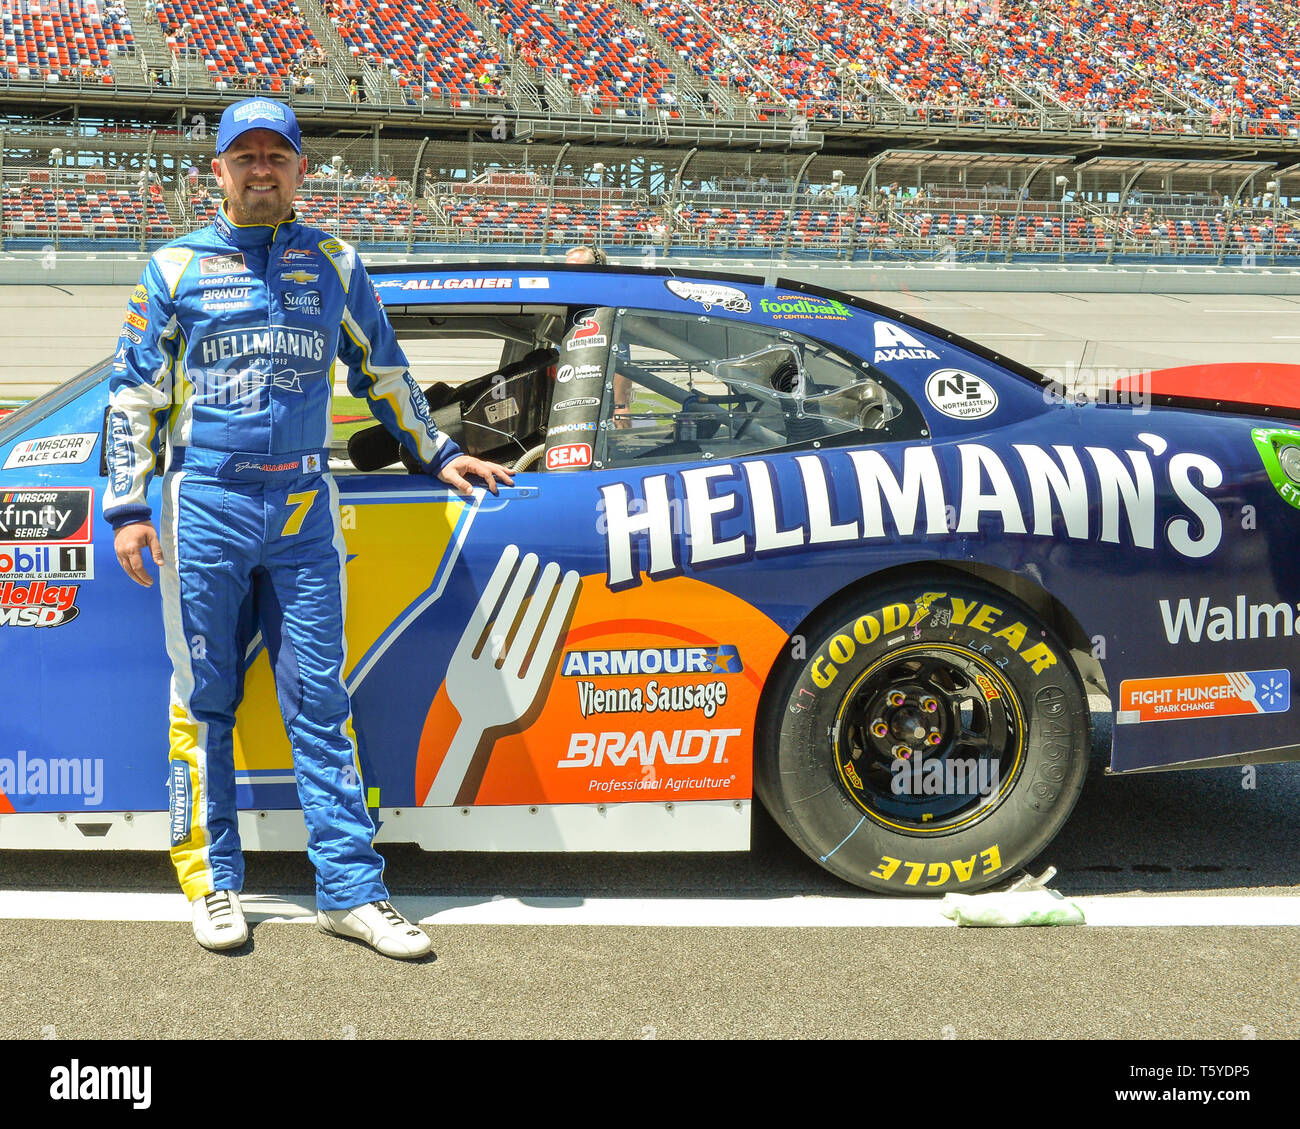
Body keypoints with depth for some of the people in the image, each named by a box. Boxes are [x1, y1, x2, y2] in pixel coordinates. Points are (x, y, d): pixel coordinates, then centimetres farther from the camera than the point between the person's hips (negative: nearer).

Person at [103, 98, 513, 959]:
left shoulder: (336, 266, 13)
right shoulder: (177, 267, 9)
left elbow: (384, 373, 23)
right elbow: (136, 392, 8)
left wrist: (438, 455, 23)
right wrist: (127, 507, 2)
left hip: (306, 510, 1)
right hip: (206, 507, -1)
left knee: (321, 702, 1)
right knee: (205, 702, 4)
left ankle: (351, 889, 4)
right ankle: (214, 884, 15)